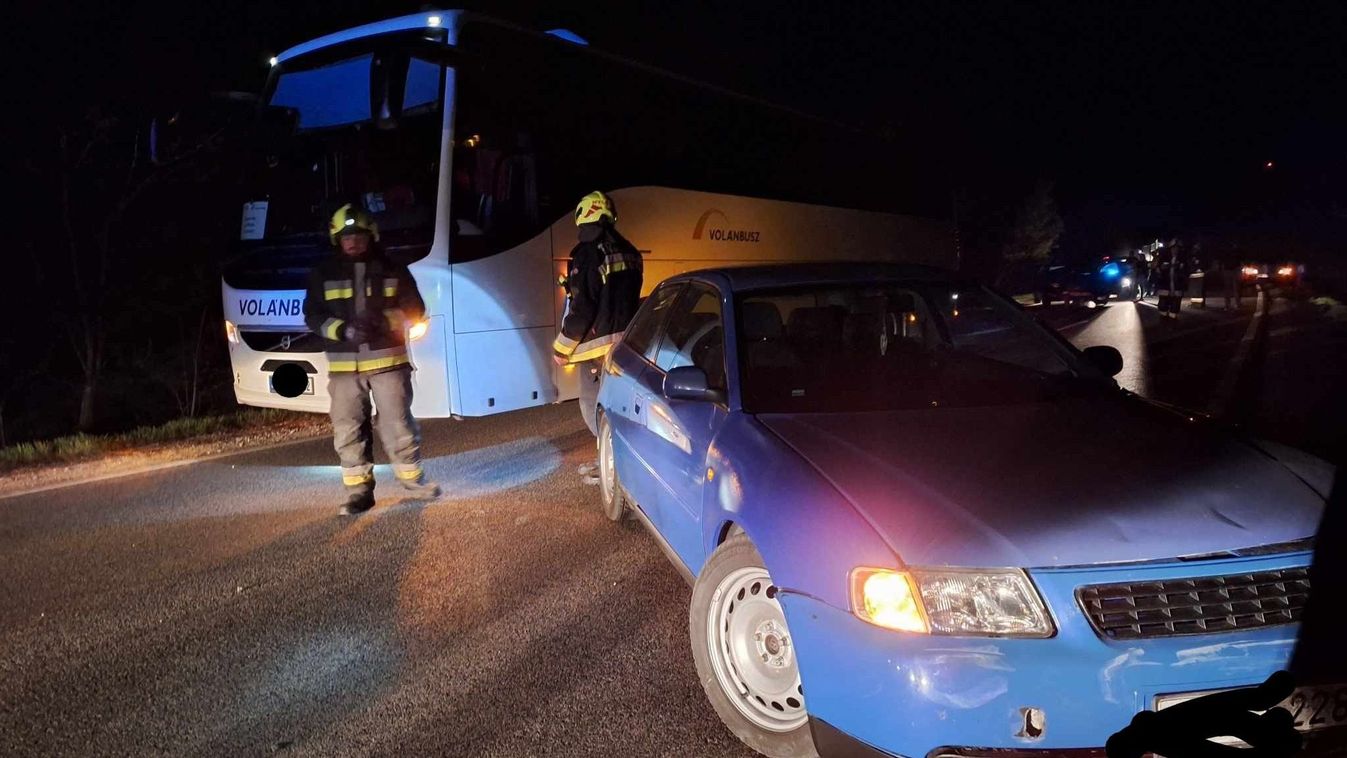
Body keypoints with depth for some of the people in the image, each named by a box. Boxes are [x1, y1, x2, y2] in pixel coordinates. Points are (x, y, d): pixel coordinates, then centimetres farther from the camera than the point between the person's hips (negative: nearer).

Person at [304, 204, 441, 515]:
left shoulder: (393, 271, 5)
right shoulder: (323, 274, 5)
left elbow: (415, 309, 5)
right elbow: (313, 316, 4)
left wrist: (386, 319, -14)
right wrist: (342, 330, -15)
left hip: (388, 360, -1)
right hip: (344, 365, 1)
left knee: (397, 422, 1)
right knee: (349, 429, 2)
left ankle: (412, 477, 18)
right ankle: (358, 489, 10)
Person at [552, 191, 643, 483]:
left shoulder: (586, 254, -14)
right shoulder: (628, 253, 8)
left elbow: (580, 310, -16)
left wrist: (562, 348, -7)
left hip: (598, 344, -7)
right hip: (626, 341, 7)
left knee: (593, 405, 1)